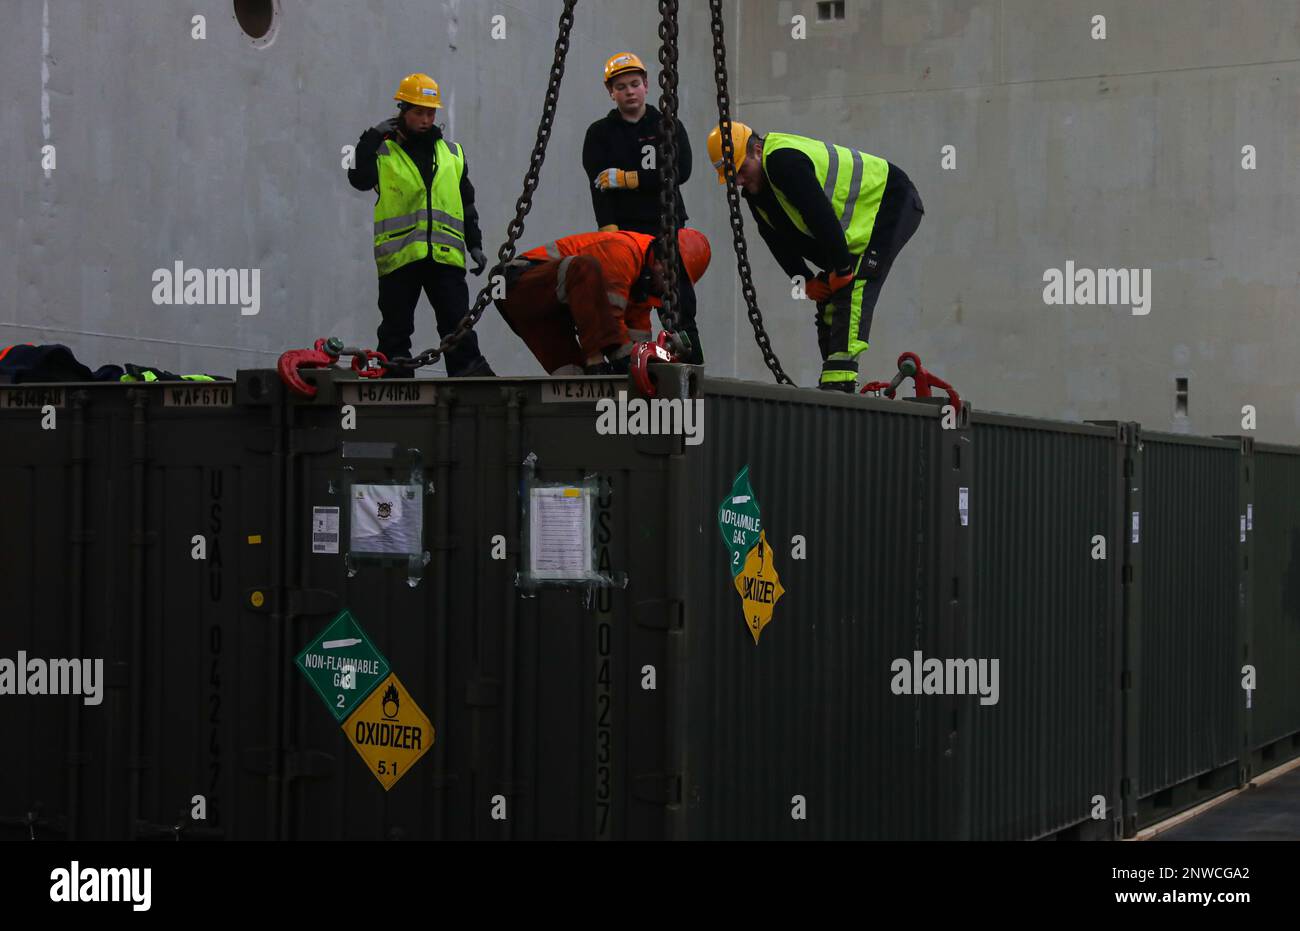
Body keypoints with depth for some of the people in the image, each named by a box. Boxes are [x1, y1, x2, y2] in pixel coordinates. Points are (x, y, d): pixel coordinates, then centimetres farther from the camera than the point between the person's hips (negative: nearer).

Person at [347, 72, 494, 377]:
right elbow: (360, 179, -14)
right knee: (396, 329, 3)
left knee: (459, 326, -1)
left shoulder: (453, 153, 16)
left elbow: (467, 206, 20)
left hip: (445, 255, 2)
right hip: (399, 255, -2)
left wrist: (475, 245, 13)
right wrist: (371, 139, -16)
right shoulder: (383, 152, 5)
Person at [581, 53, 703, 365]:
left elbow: (681, 172, -6)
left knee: (682, 310, -4)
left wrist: (626, 178, -9)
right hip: (623, 230, 0)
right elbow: (599, 187, -4)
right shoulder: (600, 134, 9)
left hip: (668, 227, 0)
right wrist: (609, 232, -18)